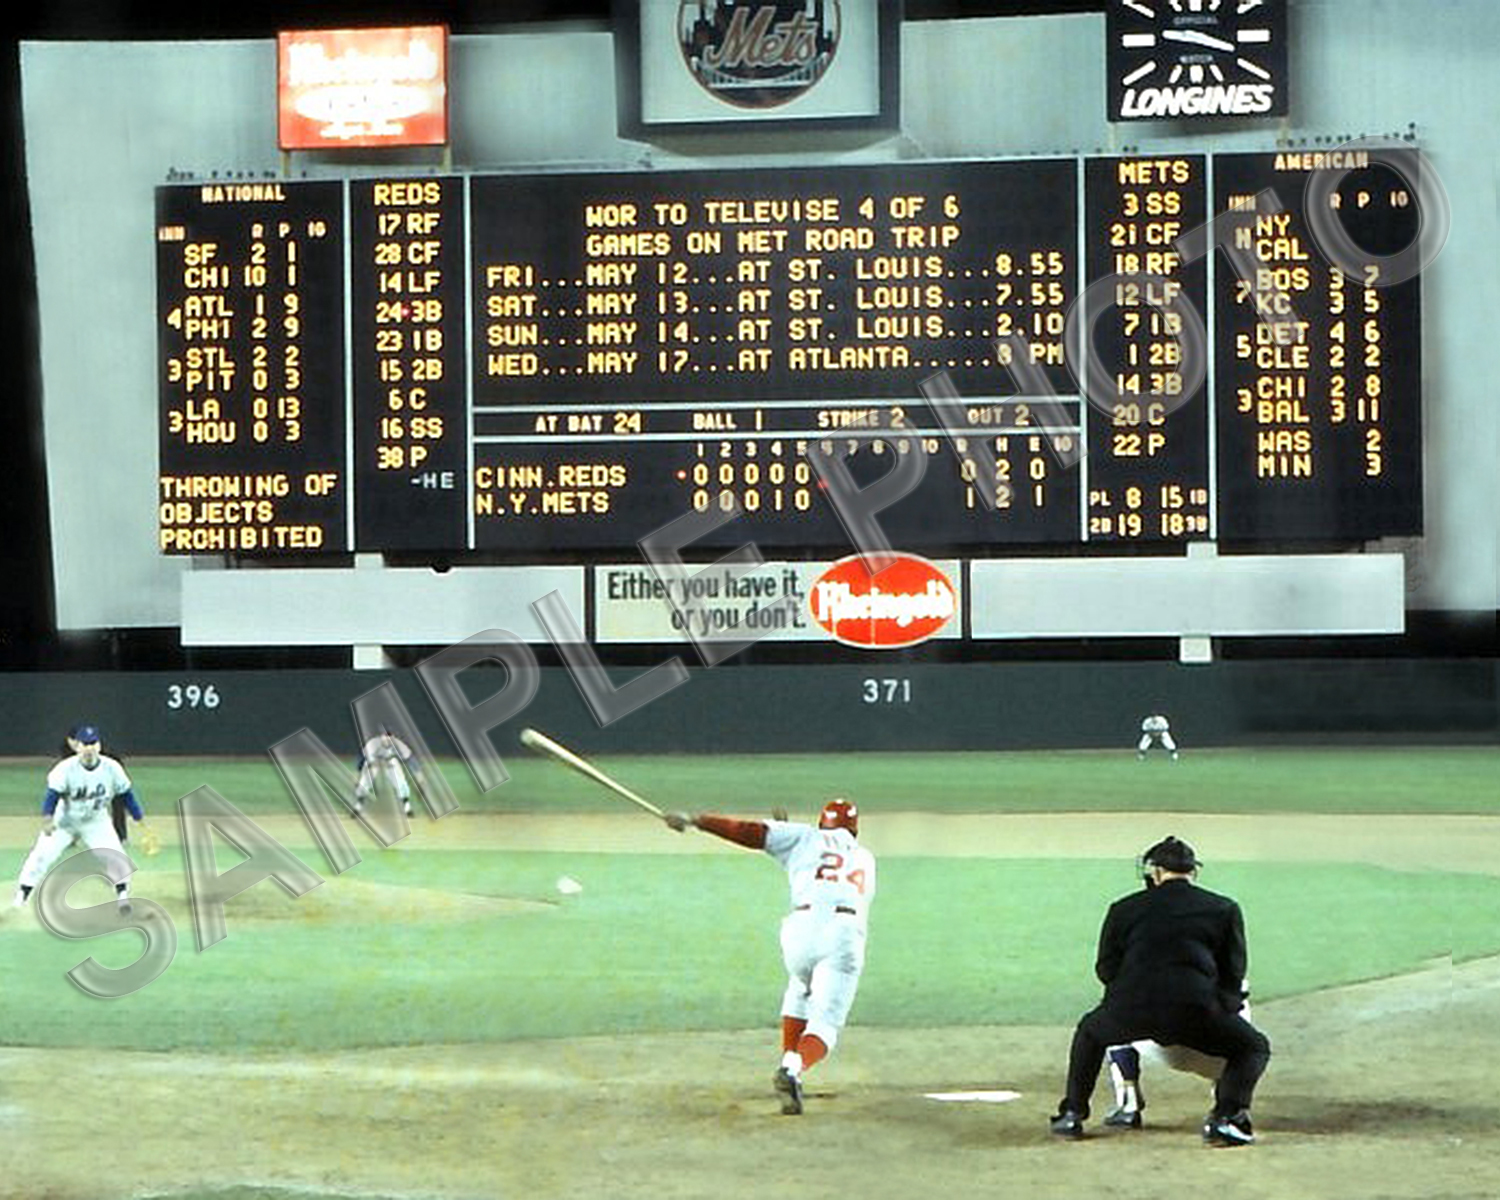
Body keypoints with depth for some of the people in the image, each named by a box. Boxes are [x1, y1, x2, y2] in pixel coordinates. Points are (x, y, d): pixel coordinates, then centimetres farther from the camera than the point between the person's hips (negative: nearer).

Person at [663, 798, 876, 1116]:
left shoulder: (806, 838, 22)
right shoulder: (866, 860, 32)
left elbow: (750, 832, 11)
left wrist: (694, 821, 12)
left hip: (801, 928, 0)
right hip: (845, 937, 0)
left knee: (800, 991, 33)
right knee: (824, 1027, -1)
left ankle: (790, 1063, 25)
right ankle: (794, 1071, -30)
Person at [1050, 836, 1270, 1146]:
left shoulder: (1124, 908, 21)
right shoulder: (1225, 909, 19)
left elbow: (1106, 969, 22)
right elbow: (1234, 973, 16)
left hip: (1129, 1010, 2)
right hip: (1194, 1010, -2)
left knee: (1089, 1032, 35)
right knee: (1254, 1047, 21)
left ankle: (1071, 1115, 28)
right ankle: (1226, 1117, -1)